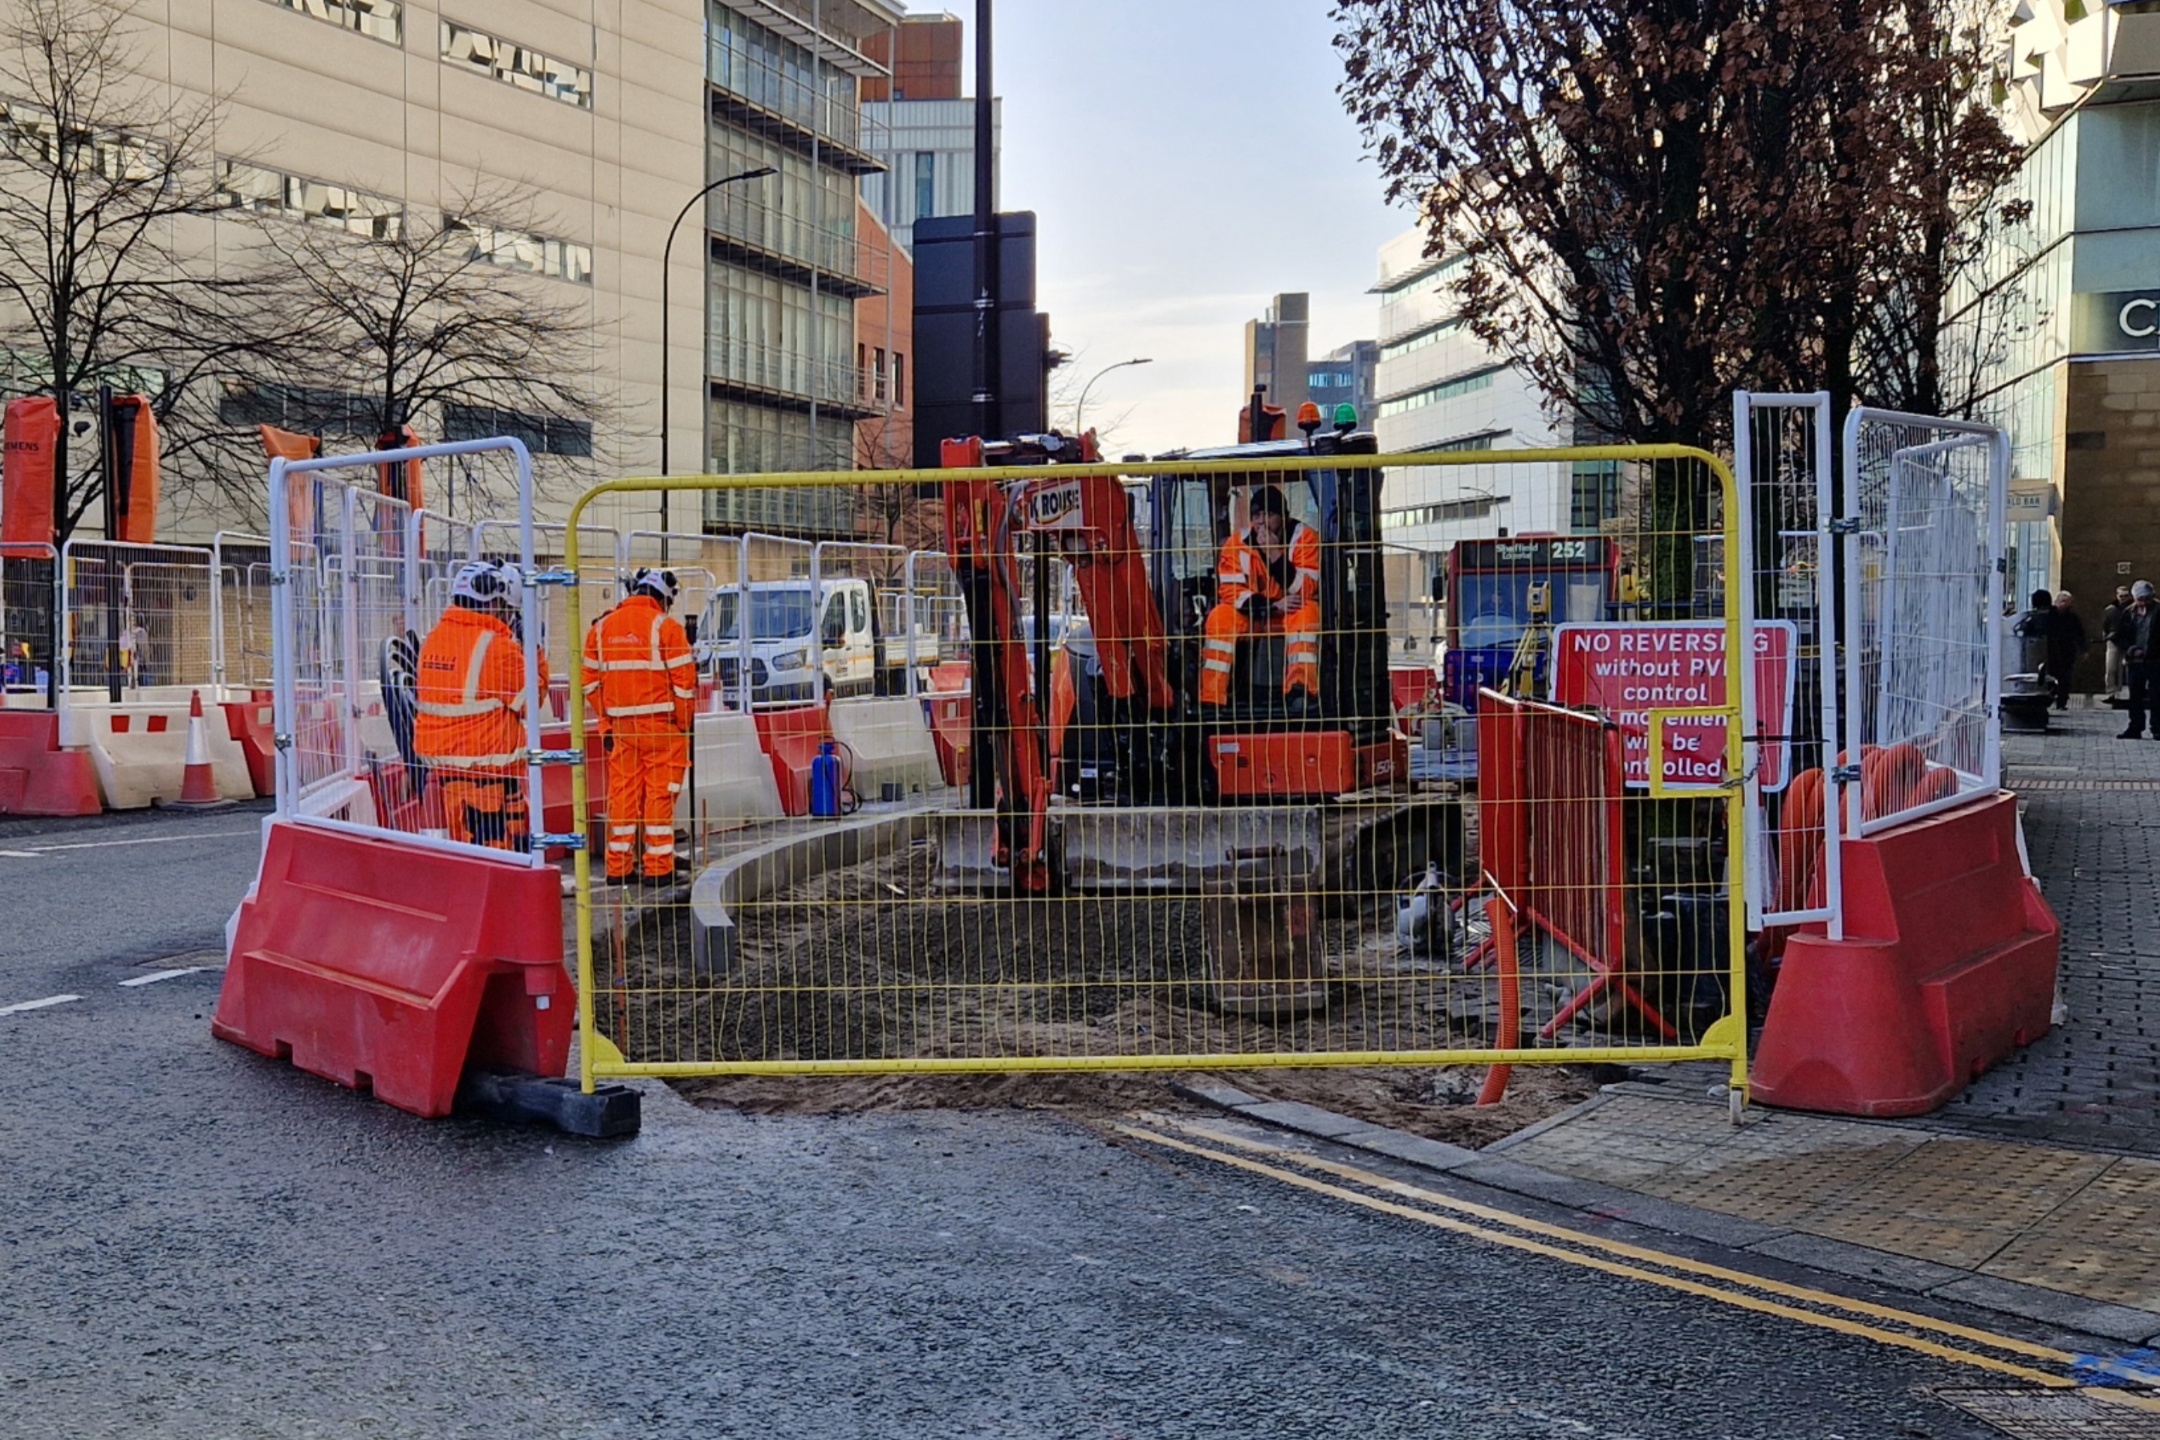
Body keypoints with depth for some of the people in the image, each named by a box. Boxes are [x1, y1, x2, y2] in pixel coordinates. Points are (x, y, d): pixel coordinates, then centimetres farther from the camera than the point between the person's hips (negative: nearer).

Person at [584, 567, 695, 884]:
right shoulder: (664, 626, -8)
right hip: (660, 725, -4)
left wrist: (606, 723, 15)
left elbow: (590, 681, 9)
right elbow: (685, 680, -11)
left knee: (622, 794, 10)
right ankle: (659, 868, 4)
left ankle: (617, 868, 14)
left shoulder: (602, 627, 8)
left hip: (620, 727, 5)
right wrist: (682, 723, 1)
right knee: (660, 795, 1)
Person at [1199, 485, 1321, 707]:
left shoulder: (1304, 538, -14)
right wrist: (1274, 605, -25)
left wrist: (1276, 555, -32)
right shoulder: (1237, 543, -9)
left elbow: (1306, 592, -22)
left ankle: (1300, 690, -43)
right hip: (1252, 614, 2)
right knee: (1220, 616, -25)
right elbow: (1229, 591, -14)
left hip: (1293, 614, -2)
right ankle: (1210, 699, -29)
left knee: (1308, 612, -33)